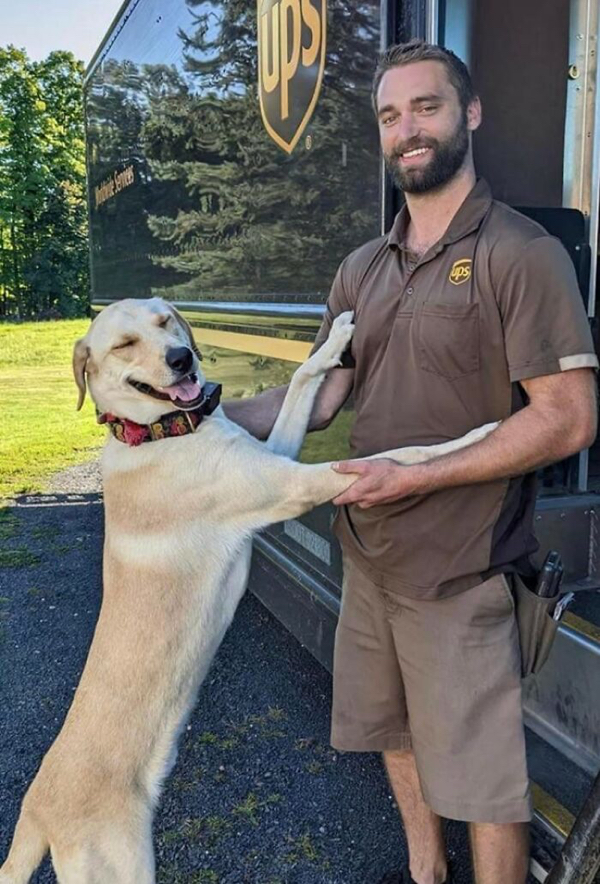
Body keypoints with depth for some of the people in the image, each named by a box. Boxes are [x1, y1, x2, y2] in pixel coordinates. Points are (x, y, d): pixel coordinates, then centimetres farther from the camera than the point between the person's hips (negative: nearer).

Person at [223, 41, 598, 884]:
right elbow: (320, 395, 6)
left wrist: (417, 476, -21)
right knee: (395, 732, 23)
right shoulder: (362, 269, 9)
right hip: (369, 554, 7)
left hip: (461, 570, -7)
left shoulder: (521, 253, -12)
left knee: (481, 776, 8)